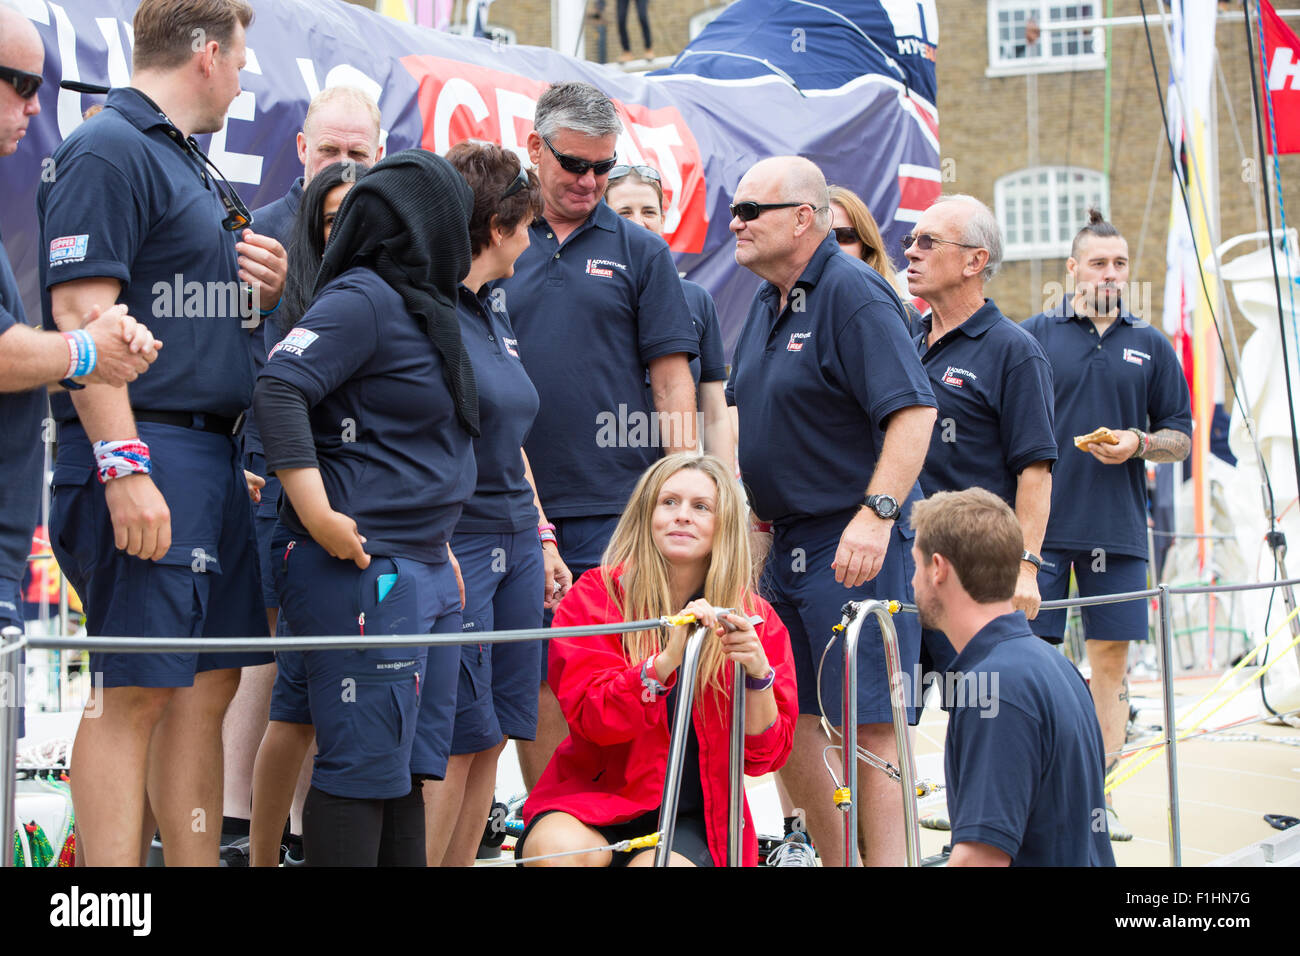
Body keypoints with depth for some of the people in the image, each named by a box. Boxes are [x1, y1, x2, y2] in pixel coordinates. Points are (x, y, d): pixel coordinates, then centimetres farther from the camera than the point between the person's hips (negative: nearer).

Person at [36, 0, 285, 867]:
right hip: (144, 451, -10)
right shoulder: (108, 153, -10)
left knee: (211, 683, 10)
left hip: (211, 453, 10)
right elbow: (81, 315, -18)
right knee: (138, 690, -8)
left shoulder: (192, 166, 20)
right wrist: (124, 467, -24)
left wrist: (265, 289, 8)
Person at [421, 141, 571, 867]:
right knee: (456, 739, -9)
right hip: (453, 541, -9)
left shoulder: (493, 312, 18)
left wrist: (543, 536, 23)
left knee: (494, 736, 7)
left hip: (516, 542, 9)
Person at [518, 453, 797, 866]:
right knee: (558, 848, -33)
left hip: (694, 818, 1)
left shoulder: (757, 619, 2)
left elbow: (763, 756, -2)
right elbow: (589, 715, -15)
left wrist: (758, 674, -20)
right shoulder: (595, 596, -1)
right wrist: (667, 660, -30)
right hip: (597, 796, -1)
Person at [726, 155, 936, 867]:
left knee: (867, 727, -8)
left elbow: (913, 411, -22)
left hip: (852, 547, -9)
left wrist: (876, 515, -29)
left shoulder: (853, 294, -13)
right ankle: (833, 859, 23)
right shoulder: (767, 303, 15)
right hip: (781, 542, 9)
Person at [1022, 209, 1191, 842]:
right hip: (1042, 522, -2)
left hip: (1117, 528, 2)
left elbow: (1180, 439, 13)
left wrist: (1138, 444, -8)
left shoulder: (1150, 347, 11)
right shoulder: (1034, 336, 4)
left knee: (1111, 657, 4)